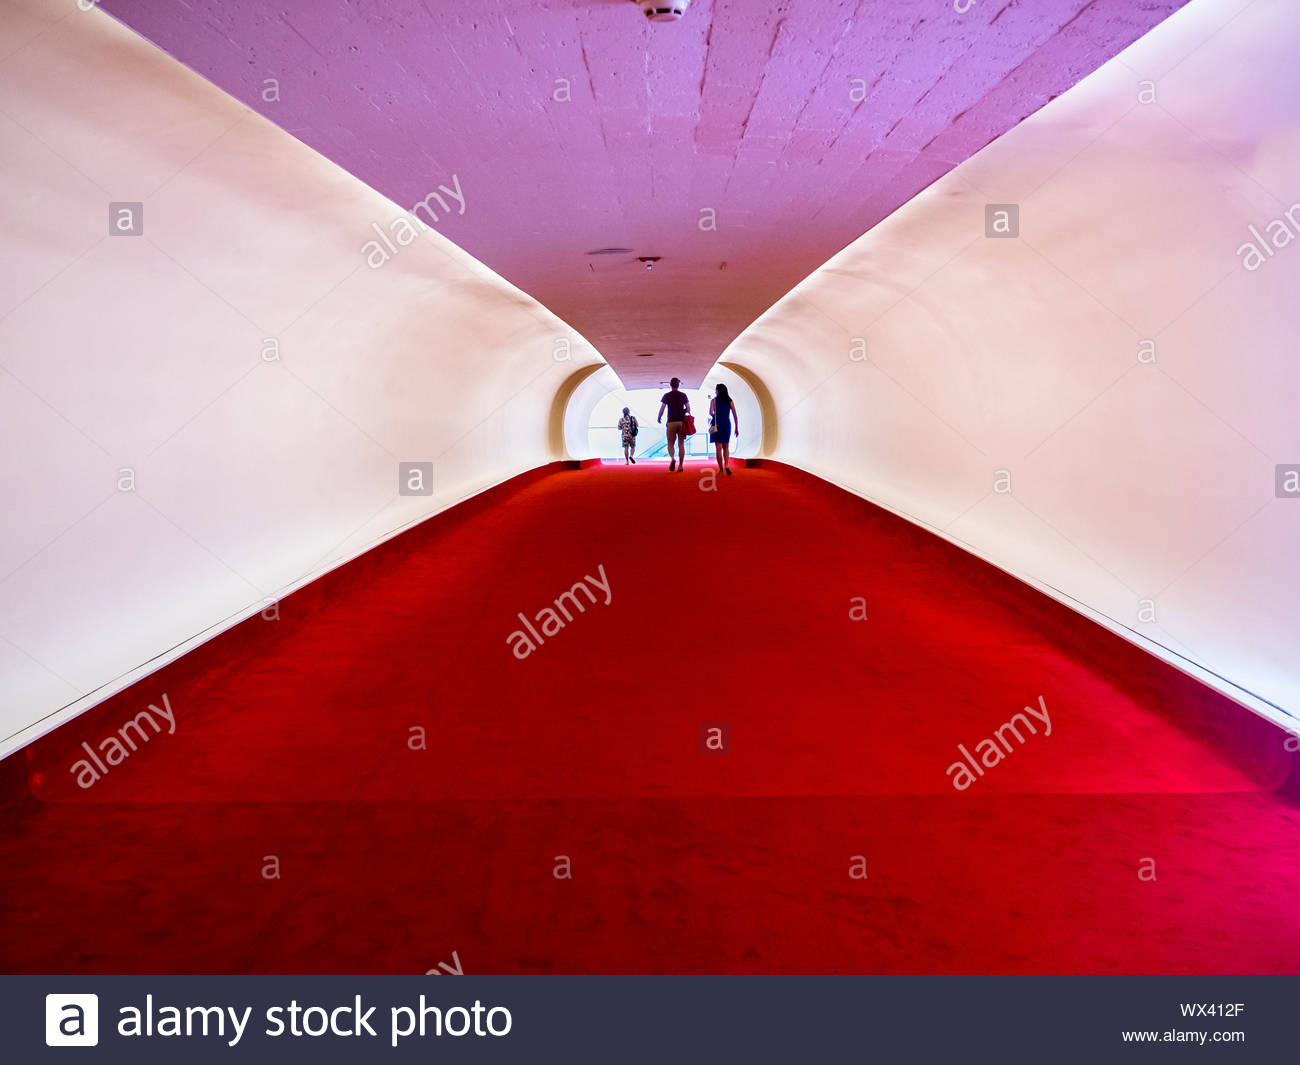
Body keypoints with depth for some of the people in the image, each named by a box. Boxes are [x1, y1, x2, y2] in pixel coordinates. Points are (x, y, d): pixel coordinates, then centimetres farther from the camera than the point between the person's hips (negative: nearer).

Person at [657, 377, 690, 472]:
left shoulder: (666, 396, 0)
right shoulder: (683, 395, 5)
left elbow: (662, 409, -2)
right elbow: (688, 409, 4)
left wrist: (659, 418, 14)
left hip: (671, 422, -1)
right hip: (682, 422, 2)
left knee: (670, 443, 7)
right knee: (681, 444, 5)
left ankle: (672, 458, -21)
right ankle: (681, 466, 2)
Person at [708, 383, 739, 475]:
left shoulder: (714, 400, -2)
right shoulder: (730, 401, 5)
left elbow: (711, 412, -15)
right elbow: (735, 416, 3)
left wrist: (714, 417, 7)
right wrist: (737, 429, 9)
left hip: (716, 425, -2)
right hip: (727, 425, 2)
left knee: (718, 448, 2)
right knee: (726, 447, 15)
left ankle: (721, 469, -1)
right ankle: (726, 465, -6)